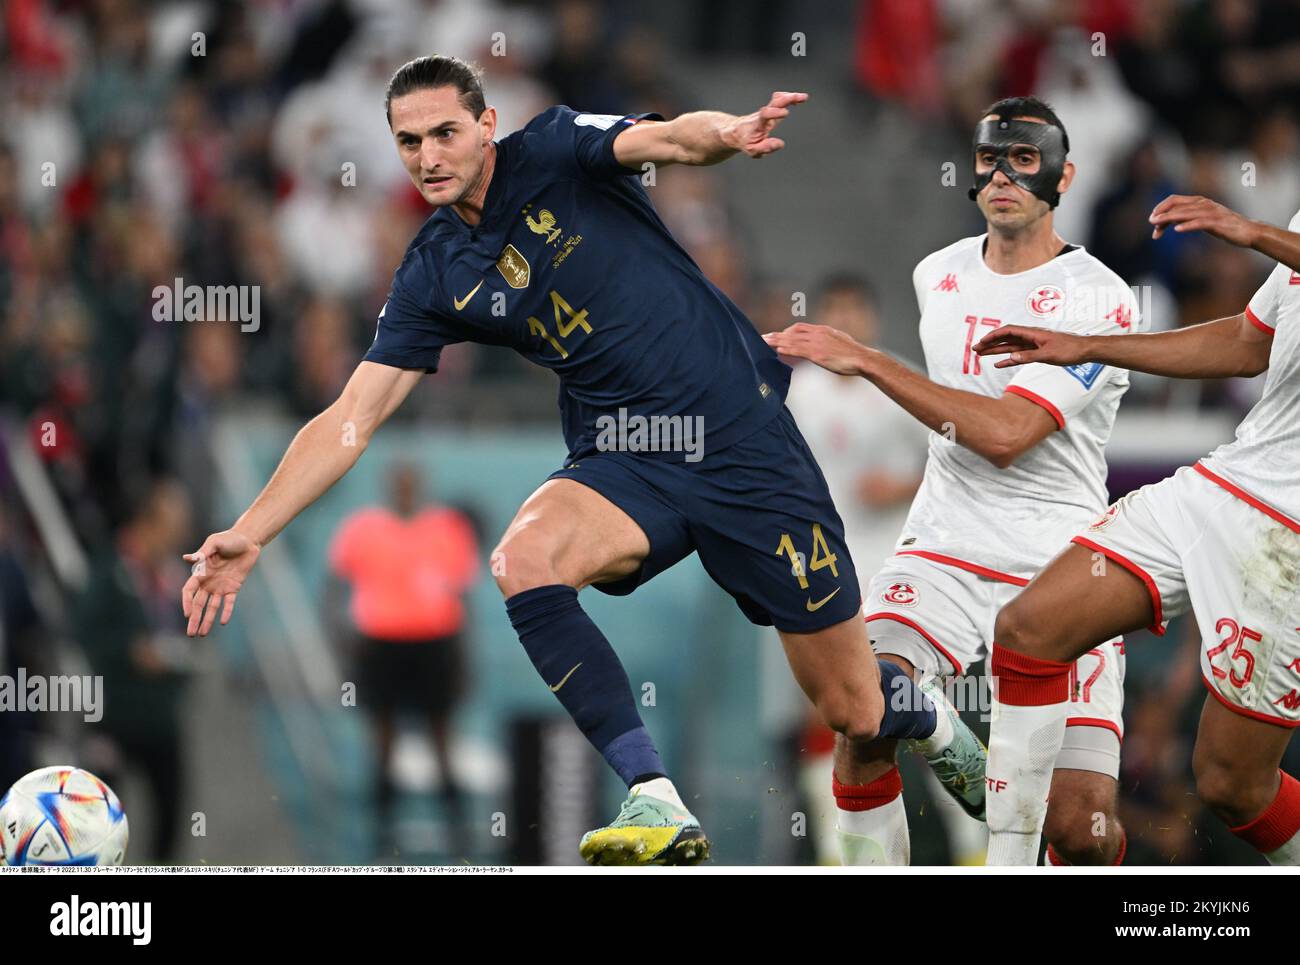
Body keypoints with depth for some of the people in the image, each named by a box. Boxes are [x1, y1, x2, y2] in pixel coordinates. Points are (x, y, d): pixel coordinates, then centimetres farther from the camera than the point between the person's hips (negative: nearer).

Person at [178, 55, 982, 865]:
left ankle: (940, 727, 39)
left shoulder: (555, 151, -5)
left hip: (745, 444, -3)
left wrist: (729, 132, -49)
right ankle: (657, 805, -31)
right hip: (623, 461, 3)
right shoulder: (435, 277, 3)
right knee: (523, 560, -31)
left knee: (854, 711, -1)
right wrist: (251, 532, -5)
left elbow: (668, 138, -25)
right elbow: (351, 421, 4)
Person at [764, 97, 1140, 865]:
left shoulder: (1098, 299, -10)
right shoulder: (940, 276, 11)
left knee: (1082, 827, -14)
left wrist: (864, 361, -19)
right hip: (945, 555, 4)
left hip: (1058, 575, -4)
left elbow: (1005, 434, -20)